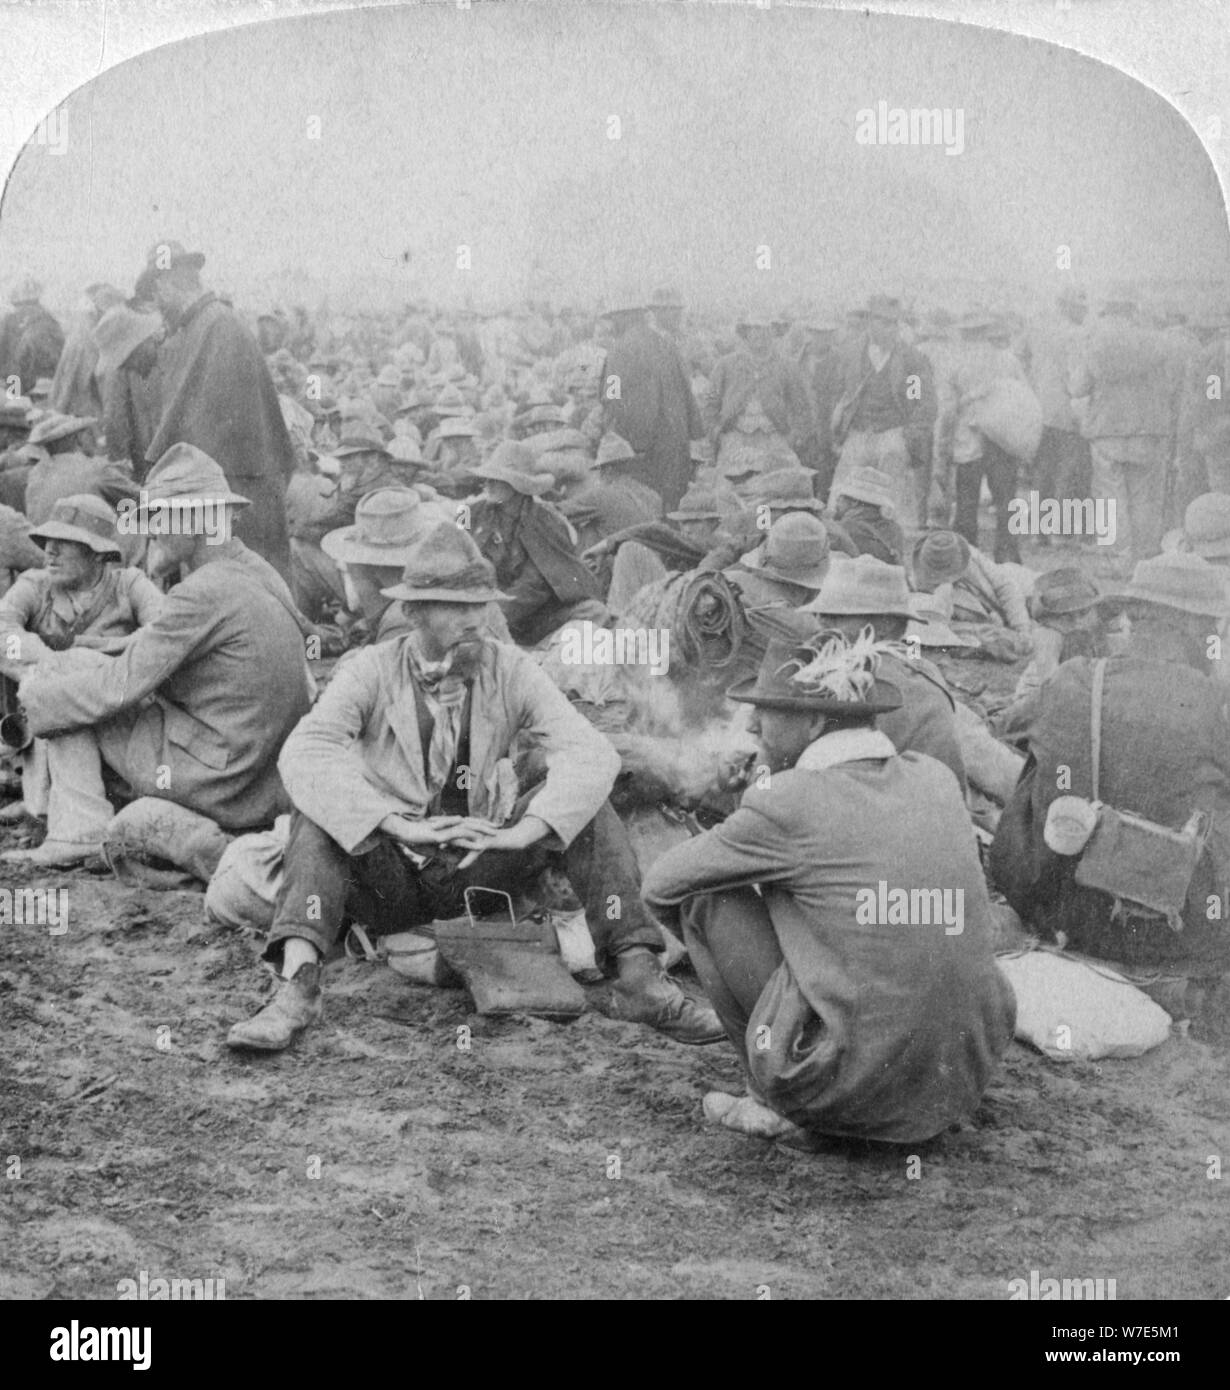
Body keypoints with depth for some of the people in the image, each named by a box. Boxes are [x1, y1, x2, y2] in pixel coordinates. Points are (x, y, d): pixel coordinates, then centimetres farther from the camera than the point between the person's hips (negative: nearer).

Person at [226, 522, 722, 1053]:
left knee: (579, 799, -18)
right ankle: (298, 984, -39)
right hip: (389, 878, -1)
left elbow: (591, 754, -15)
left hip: (479, 873, 1)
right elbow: (303, 754, -24)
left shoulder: (509, 671, -2)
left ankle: (637, 974, -24)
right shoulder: (370, 671, -6)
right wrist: (399, 825, -34)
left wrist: (524, 830, -30)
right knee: (319, 810, -27)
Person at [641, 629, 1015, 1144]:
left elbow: (660, 887, 4)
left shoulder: (783, 804, -11)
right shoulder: (934, 778, 5)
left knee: (706, 897, 6)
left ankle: (780, 1106, 10)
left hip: (851, 1091, -6)